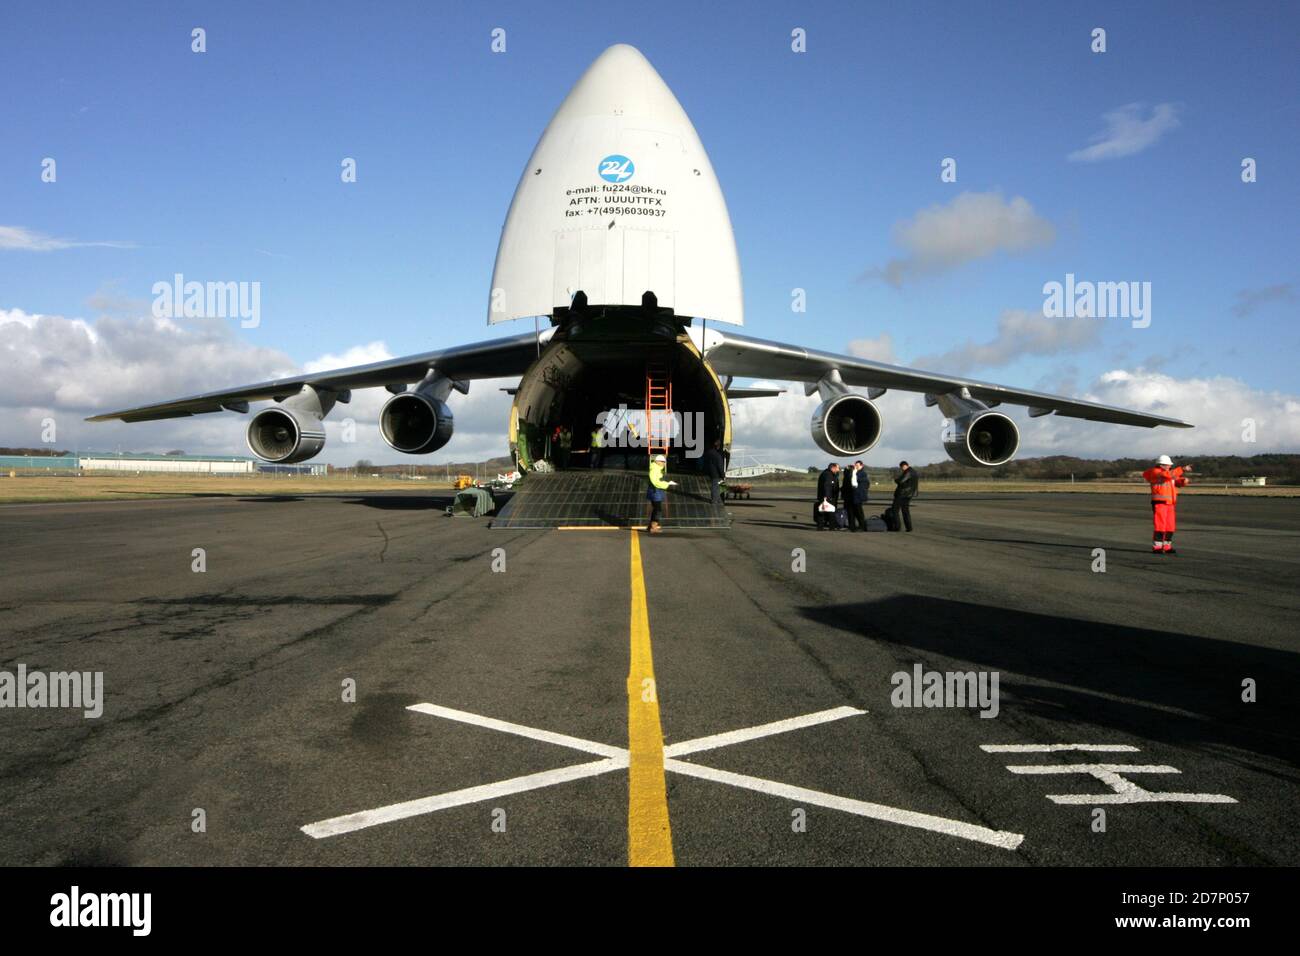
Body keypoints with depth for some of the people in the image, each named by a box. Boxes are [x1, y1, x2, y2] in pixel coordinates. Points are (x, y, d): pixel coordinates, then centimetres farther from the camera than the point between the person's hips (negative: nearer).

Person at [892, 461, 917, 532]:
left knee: (895, 510, -2)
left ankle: (897, 526, -6)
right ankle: (909, 527, 7)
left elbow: (900, 481, -25)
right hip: (909, 494, 10)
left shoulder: (908, 472, -17)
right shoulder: (913, 472, 15)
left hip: (901, 494, -10)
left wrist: (895, 480, -4)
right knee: (905, 510, 13)